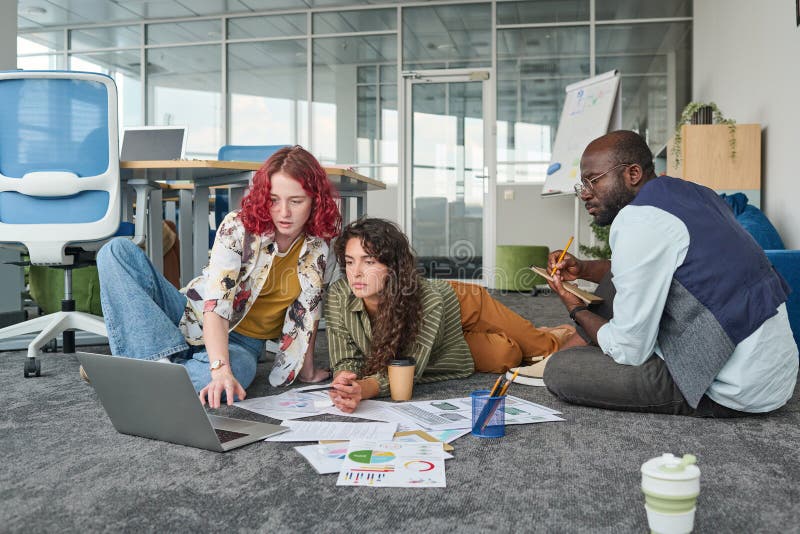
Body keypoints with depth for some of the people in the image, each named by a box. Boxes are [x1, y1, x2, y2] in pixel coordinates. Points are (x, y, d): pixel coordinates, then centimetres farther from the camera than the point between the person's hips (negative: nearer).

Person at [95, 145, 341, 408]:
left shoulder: (319, 247, -6)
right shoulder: (238, 227, -16)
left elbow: (308, 313, 7)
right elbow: (216, 306, -26)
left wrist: (306, 371, 9)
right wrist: (221, 369, -40)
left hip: (240, 344, 0)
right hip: (193, 320, 0)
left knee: (239, 369, -42)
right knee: (118, 251, -21)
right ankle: (161, 361, -29)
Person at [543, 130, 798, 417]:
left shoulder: (638, 220, -20)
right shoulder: (690, 191, 8)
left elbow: (631, 351, -16)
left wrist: (577, 310, 3)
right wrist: (583, 269, 15)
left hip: (739, 389, -10)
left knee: (559, 371, -12)